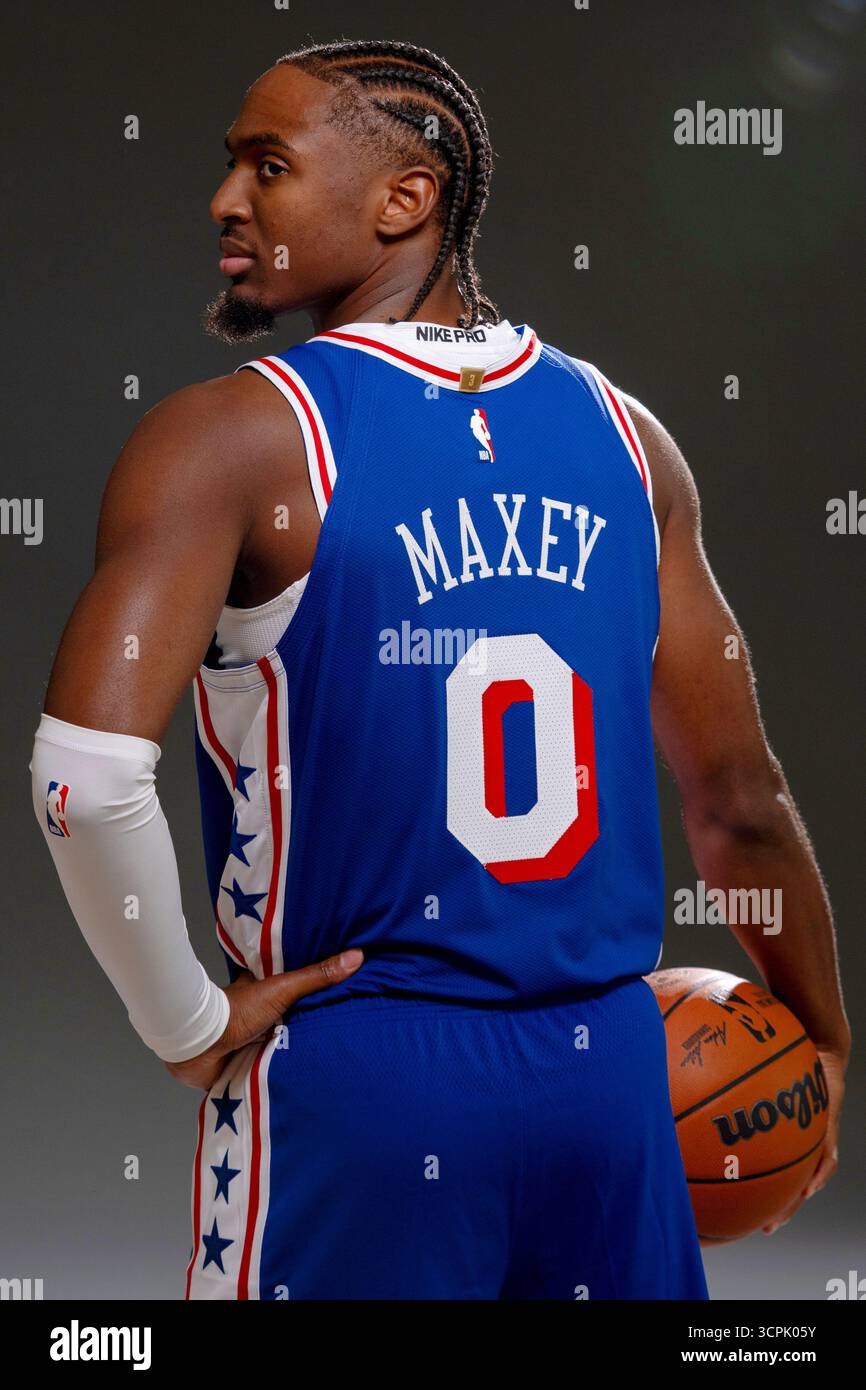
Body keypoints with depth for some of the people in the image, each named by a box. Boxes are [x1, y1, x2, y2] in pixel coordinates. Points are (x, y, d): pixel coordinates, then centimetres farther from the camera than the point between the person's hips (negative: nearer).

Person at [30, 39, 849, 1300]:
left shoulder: (232, 438, -10)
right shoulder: (621, 431, 5)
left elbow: (89, 773, -24)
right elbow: (740, 799, 8)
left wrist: (186, 1024, -10)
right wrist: (826, 1044, 21)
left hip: (355, 1072, -4)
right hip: (611, 1066, 4)